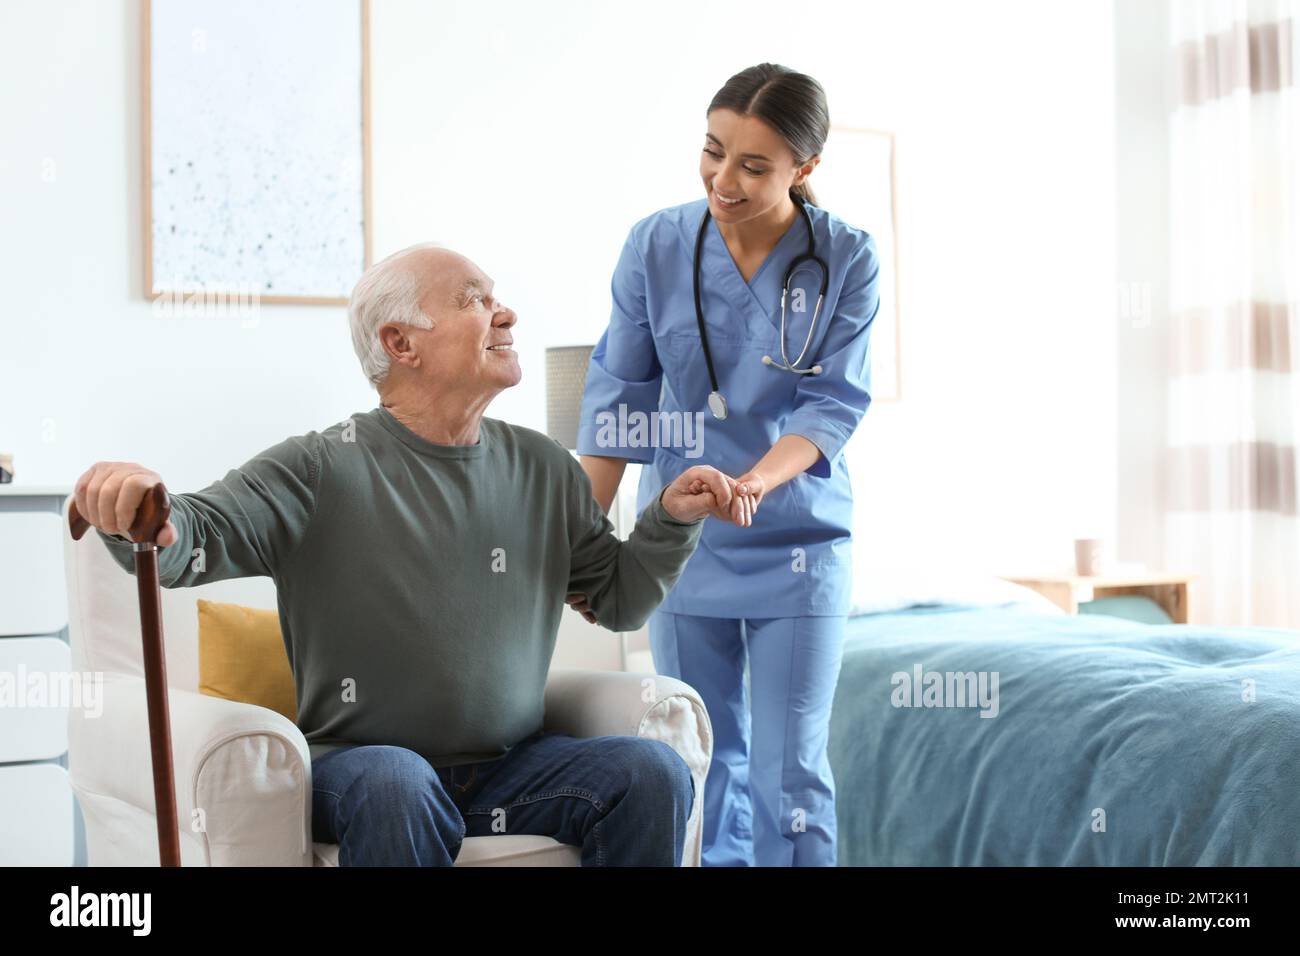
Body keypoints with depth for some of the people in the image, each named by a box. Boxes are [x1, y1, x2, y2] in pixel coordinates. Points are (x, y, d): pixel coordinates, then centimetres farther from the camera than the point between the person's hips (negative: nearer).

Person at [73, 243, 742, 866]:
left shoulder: (543, 469, 11)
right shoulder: (325, 470, -5)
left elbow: (618, 600, 19)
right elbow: (197, 535, -16)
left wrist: (670, 520, 1)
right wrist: (139, 519, -39)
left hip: (512, 768, 4)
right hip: (356, 764, -4)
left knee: (653, 772, -19)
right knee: (395, 782, -37)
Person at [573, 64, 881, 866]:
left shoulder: (846, 259, -8)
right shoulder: (657, 244, -4)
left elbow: (834, 403, -11)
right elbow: (620, 394, 1)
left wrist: (753, 482, -30)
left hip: (797, 547, -2)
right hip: (684, 543, 2)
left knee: (790, 772, -1)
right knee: (707, 764, 11)